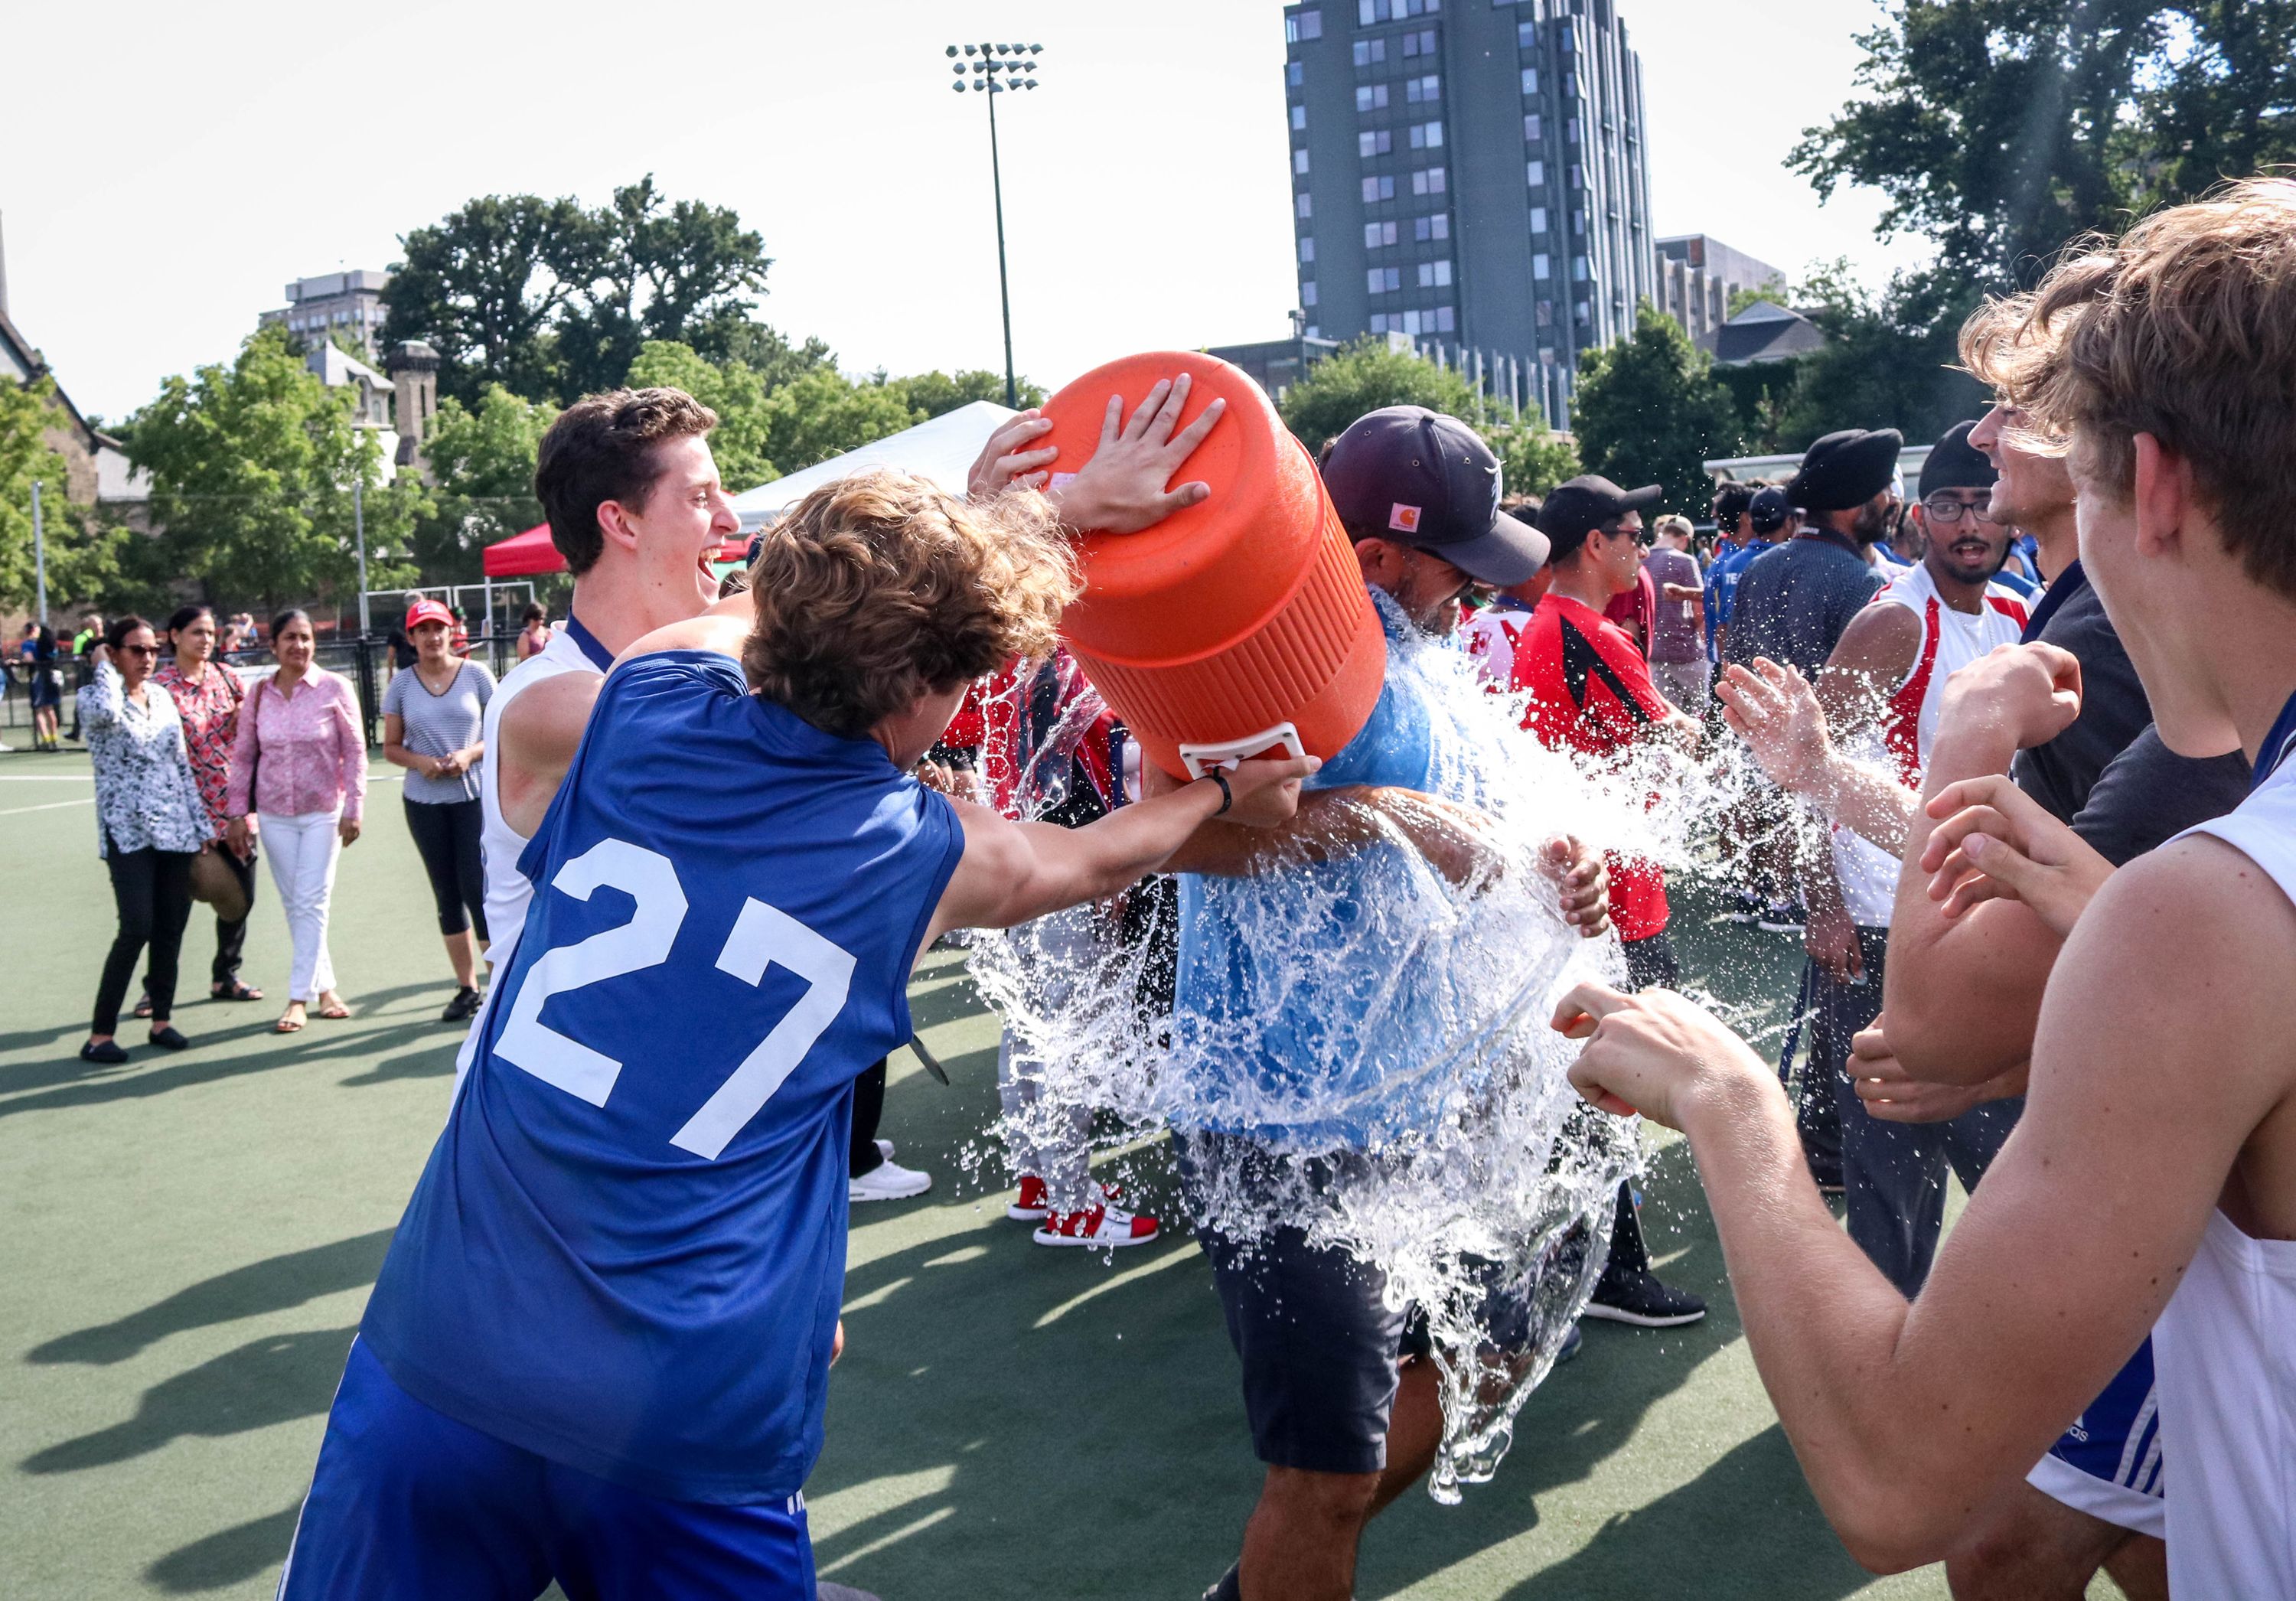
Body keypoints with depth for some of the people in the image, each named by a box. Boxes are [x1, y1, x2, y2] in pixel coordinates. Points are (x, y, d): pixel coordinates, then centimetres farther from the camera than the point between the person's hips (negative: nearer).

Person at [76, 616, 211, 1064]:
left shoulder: (161, 697, 12)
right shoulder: (94, 696, -4)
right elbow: (105, 712, -32)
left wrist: (201, 825, 12)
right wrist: (103, 667, -14)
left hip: (176, 830, 6)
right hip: (128, 833, -6)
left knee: (171, 929, 7)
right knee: (137, 929, -15)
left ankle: (162, 1019, 20)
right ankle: (100, 1034, -6)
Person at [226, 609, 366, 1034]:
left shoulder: (334, 688, -6)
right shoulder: (259, 693, 2)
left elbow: (355, 751, -4)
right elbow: (243, 756, 7)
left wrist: (353, 809, -7)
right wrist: (238, 813, 5)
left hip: (323, 811, -3)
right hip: (274, 814, 3)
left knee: (311, 903, -5)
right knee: (294, 904, 8)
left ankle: (300, 997, -1)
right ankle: (324, 986, 19)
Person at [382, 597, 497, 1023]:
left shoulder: (475, 675, -1)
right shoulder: (401, 684, 4)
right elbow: (391, 747, 9)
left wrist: (471, 753, -15)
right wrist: (420, 762, -11)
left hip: (475, 796, -3)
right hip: (425, 802, 3)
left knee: (477, 889, -9)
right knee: (447, 895, 9)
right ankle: (467, 988, 18)